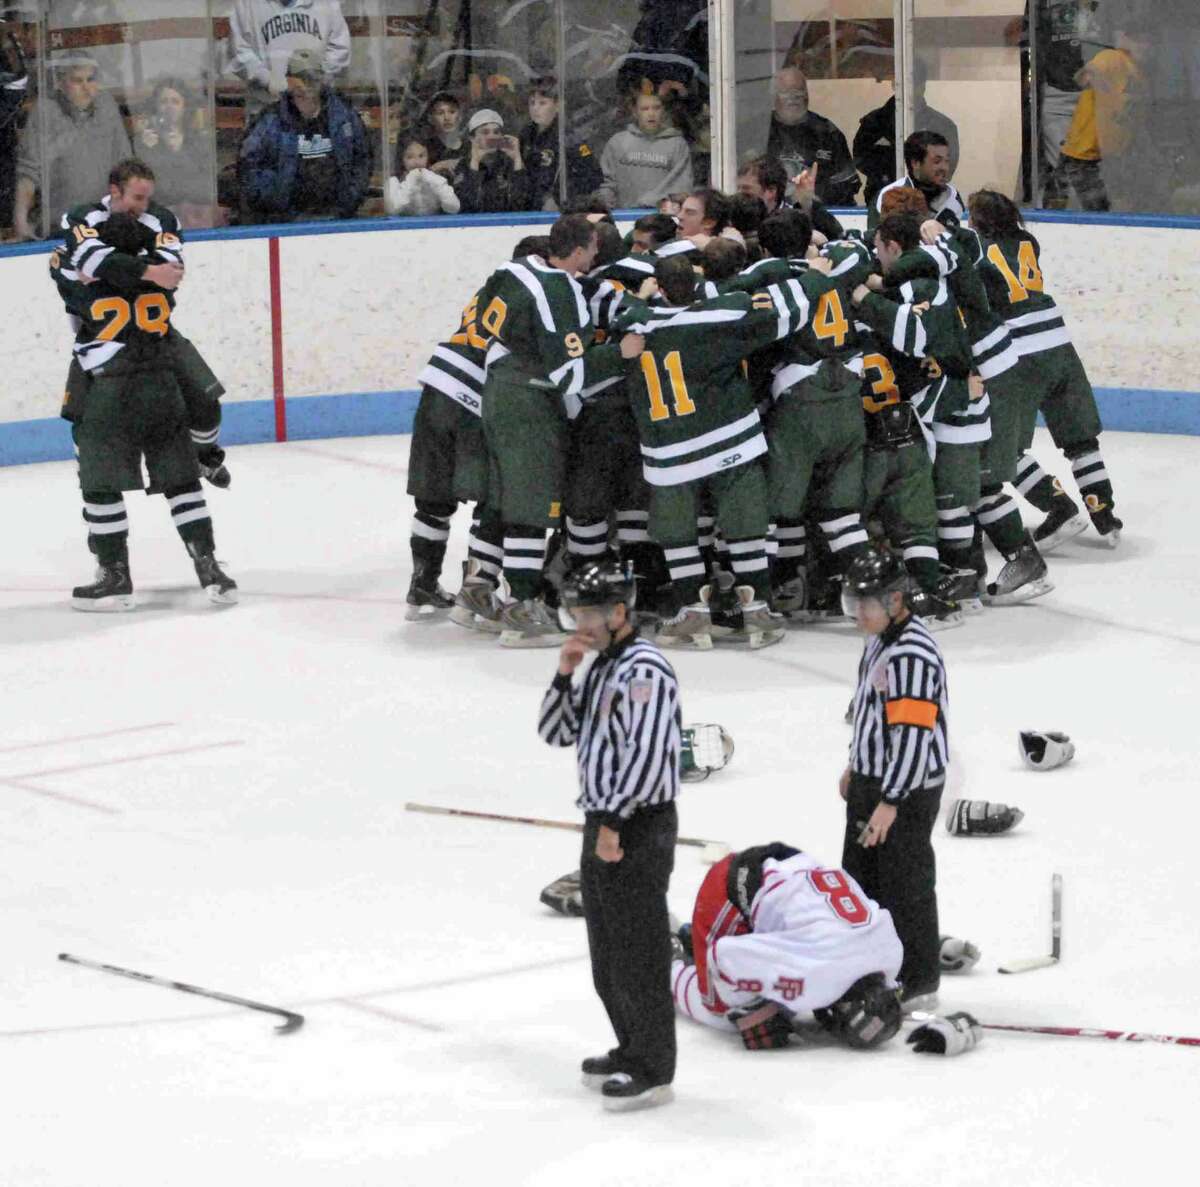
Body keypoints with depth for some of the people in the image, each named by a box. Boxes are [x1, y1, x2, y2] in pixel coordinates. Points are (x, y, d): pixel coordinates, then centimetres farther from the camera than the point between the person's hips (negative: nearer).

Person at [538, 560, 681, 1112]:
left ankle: (653, 1072, -2)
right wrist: (564, 675, 2)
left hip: (640, 827, -10)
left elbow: (648, 755, -23)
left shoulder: (645, 670, -16)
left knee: (639, 949, -7)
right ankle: (632, 1050, 29)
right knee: (607, 947, 17)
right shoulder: (599, 667, 16)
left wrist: (613, 822, -22)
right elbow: (555, 732, 16)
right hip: (604, 823, 10)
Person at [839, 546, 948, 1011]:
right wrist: (856, 766, 26)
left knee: (904, 885, -1)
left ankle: (918, 983, 10)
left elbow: (913, 734, -27)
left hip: (907, 790, -10)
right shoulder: (879, 640, 8)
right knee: (860, 877, 19)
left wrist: (890, 802, -27)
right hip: (873, 780, 10)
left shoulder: (913, 655, -25)